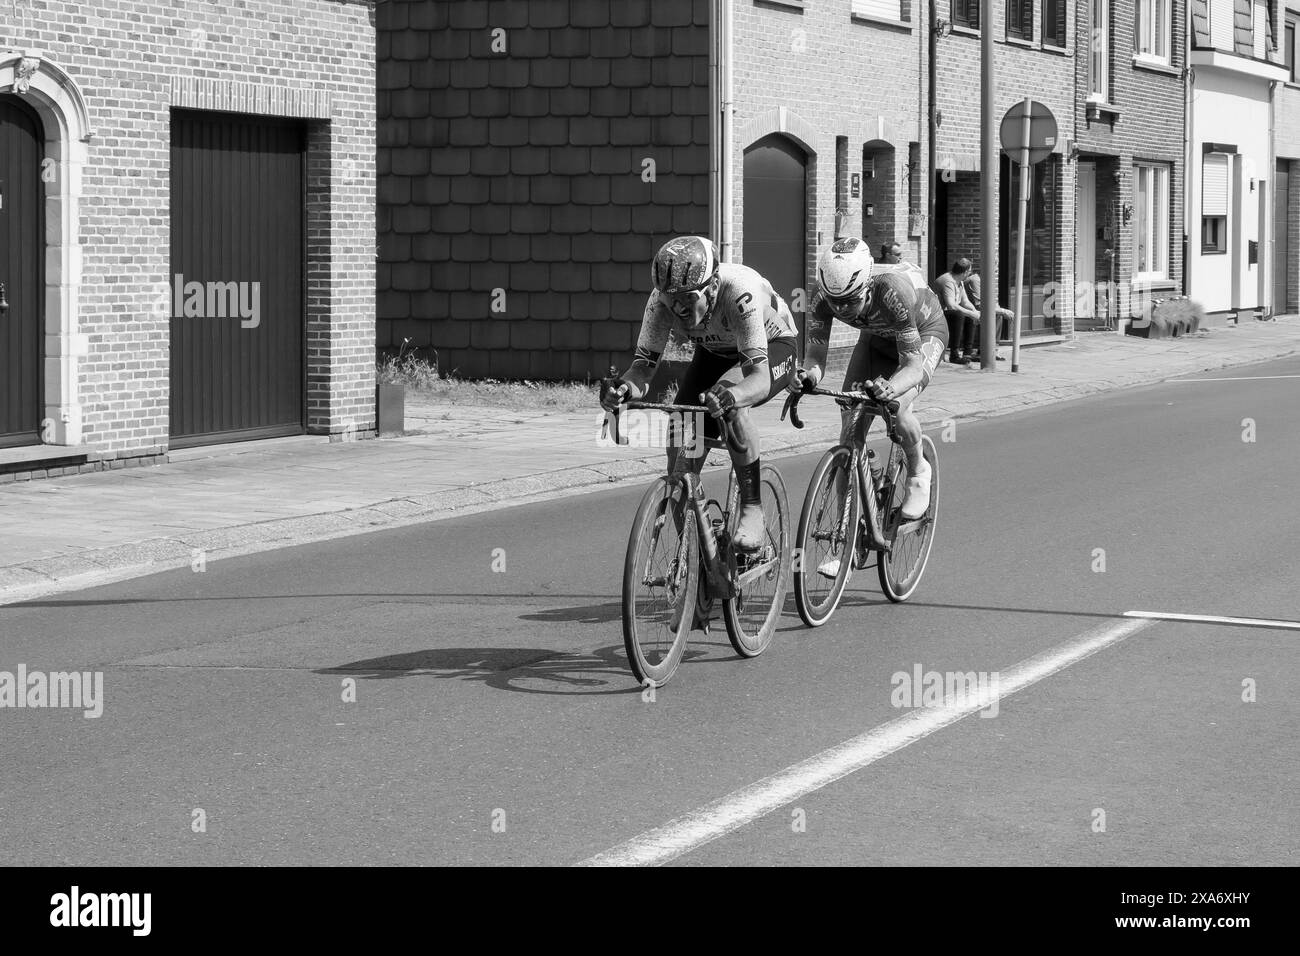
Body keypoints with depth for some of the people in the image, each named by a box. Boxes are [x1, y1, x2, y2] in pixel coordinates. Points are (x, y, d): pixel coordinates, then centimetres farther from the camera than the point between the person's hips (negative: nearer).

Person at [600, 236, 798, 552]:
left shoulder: (740, 292, -42)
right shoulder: (663, 300, -28)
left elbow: (759, 378, -47)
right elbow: (644, 363, -27)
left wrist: (728, 396, -69)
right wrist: (624, 388, -50)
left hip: (772, 346, -5)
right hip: (716, 352, 5)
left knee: (730, 401, -37)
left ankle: (752, 507, -23)